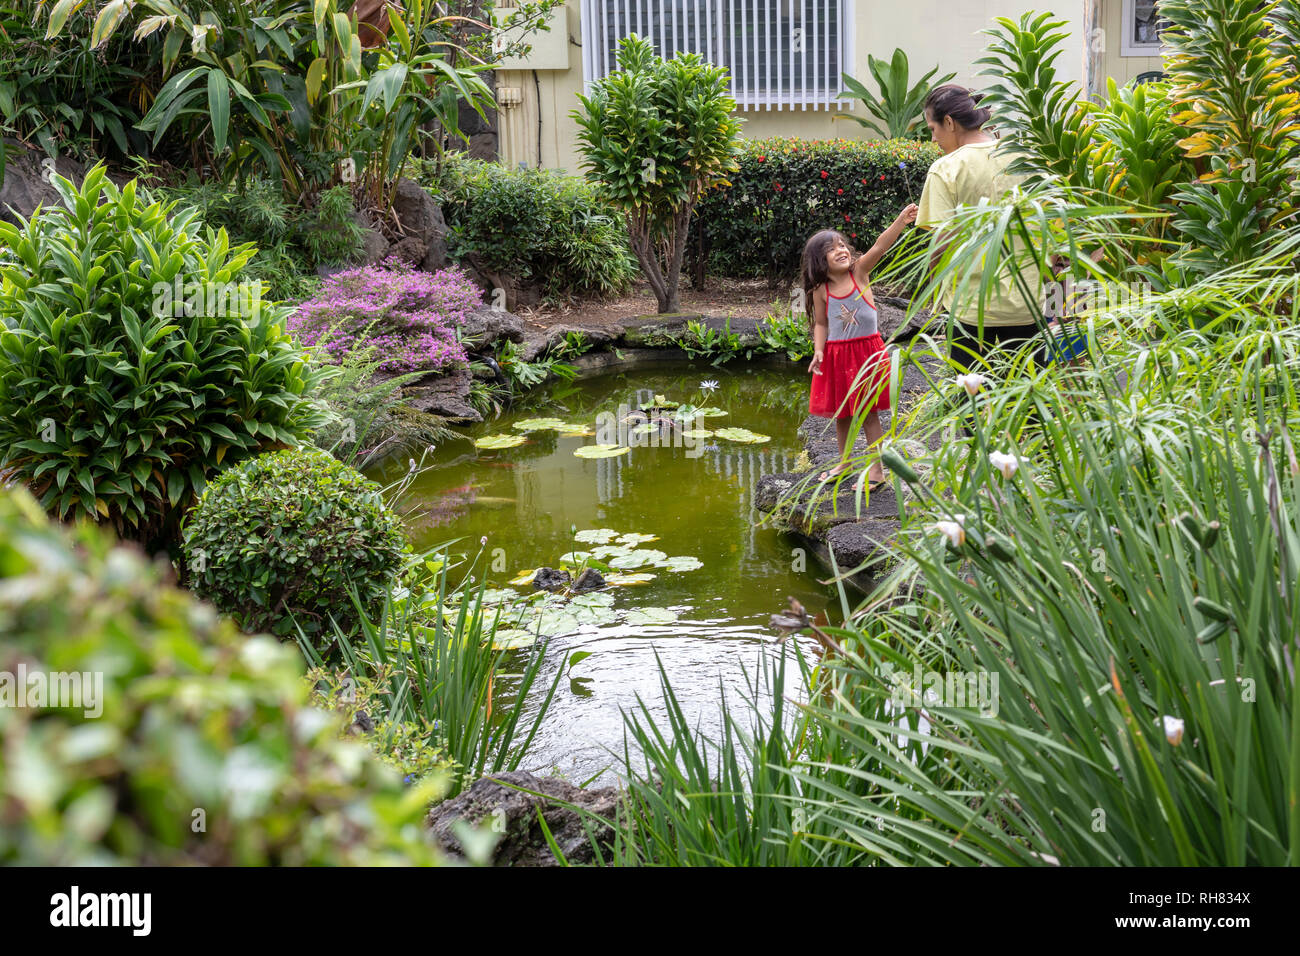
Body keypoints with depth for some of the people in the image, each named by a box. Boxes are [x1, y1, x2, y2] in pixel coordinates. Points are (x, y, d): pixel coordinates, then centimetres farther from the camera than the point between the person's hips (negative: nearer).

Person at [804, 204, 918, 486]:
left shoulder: (859, 271, -6)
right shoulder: (821, 291, -2)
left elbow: (879, 247, -20)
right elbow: (821, 324, 8)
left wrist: (900, 222, -33)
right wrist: (819, 350, -8)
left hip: (867, 351, -2)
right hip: (836, 355, 2)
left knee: (868, 412, 1)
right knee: (841, 412, 14)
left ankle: (876, 469, 9)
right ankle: (844, 463, 32)